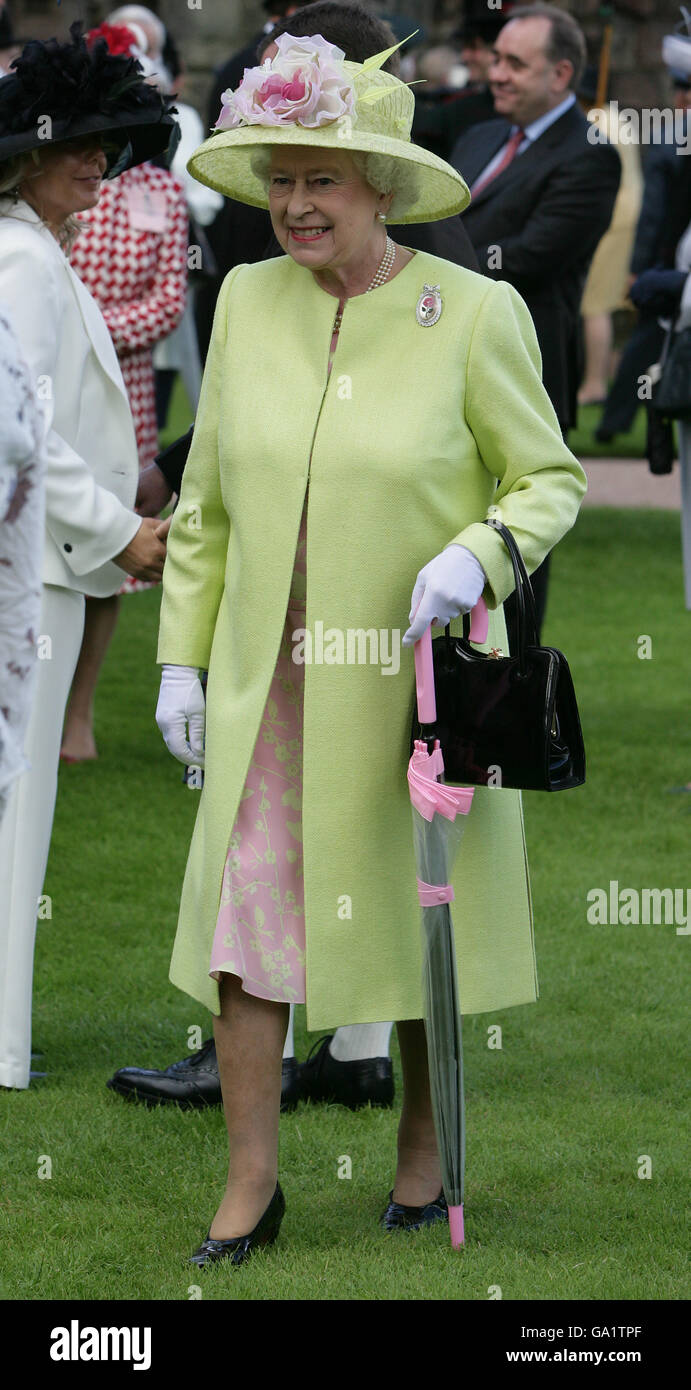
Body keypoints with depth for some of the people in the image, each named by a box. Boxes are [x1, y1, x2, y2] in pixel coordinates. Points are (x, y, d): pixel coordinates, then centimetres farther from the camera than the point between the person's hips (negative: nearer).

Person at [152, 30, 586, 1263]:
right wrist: (183, 655, 6)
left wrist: (477, 555, -23)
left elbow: (549, 481, -3)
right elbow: (207, 497, 9)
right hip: (272, 670, 3)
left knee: (425, 914, 9)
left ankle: (424, 1150, 27)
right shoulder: (249, 302, 1)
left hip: (417, 678, -3)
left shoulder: (476, 315, -10)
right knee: (245, 899, -3)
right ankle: (250, 1181, 5)